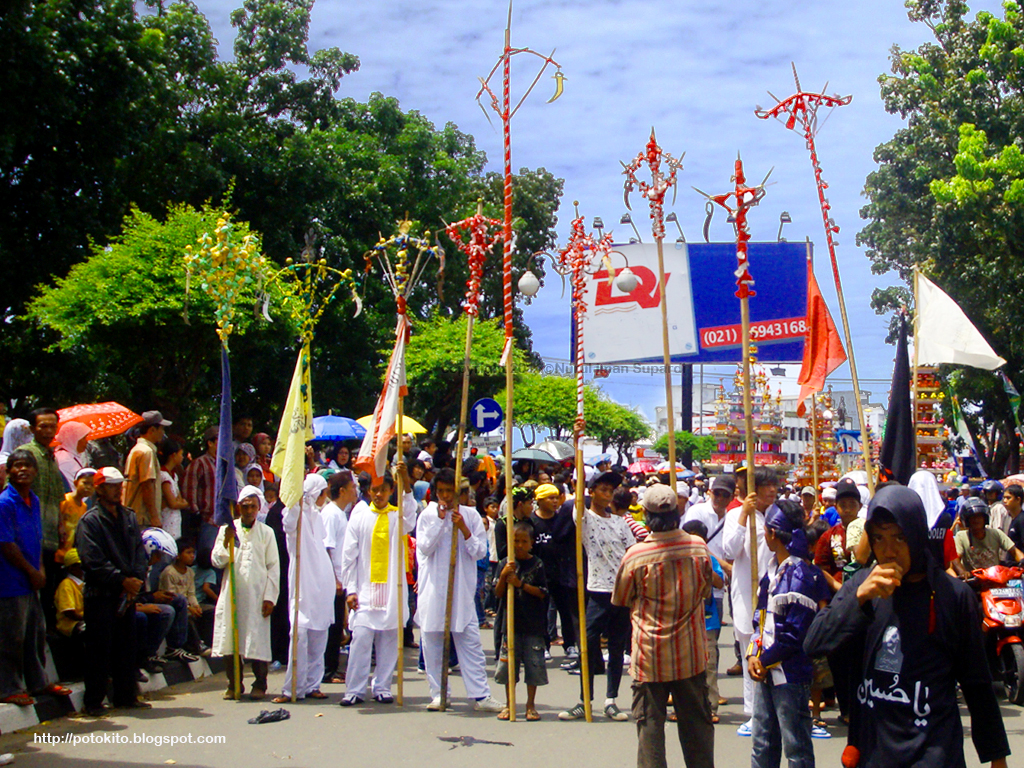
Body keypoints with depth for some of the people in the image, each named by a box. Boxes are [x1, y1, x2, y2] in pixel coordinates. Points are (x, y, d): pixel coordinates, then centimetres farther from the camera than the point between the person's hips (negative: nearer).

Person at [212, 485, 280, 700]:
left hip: (257, 594, -1)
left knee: (258, 639, -2)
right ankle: (234, 684, 16)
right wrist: (226, 543, -12)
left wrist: (270, 597, -2)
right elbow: (217, 561, 5)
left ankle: (260, 685, 9)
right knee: (232, 639, 3)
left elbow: (273, 567, 4)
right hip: (232, 592, 2)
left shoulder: (266, 532, 6)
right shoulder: (227, 529, 10)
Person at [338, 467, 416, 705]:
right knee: (360, 639, -5)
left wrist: (406, 482, -35)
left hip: (392, 590, 0)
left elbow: (409, 519, -22)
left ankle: (382, 687, 15)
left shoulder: (398, 516, 4)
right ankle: (355, 690, 1)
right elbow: (348, 556, 6)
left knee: (389, 641, 4)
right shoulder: (359, 516, 6)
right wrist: (350, 589, -1)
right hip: (365, 590, 0)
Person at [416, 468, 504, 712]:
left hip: (462, 590, -1)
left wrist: (463, 529, -14)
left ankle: (481, 695, 0)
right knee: (432, 644, 5)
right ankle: (438, 694, 15)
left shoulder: (470, 515, 3)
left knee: (470, 643, -2)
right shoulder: (427, 515, 4)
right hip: (433, 589, 1)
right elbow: (424, 547, -9)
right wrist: (440, 519, -12)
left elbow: (480, 552, -1)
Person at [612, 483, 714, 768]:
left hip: (650, 656, -3)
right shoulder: (699, 547, -8)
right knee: (696, 721, 16)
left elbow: (620, 599, -1)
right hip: (691, 655, 3)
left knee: (649, 723, 6)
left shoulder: (635, 555, -17)